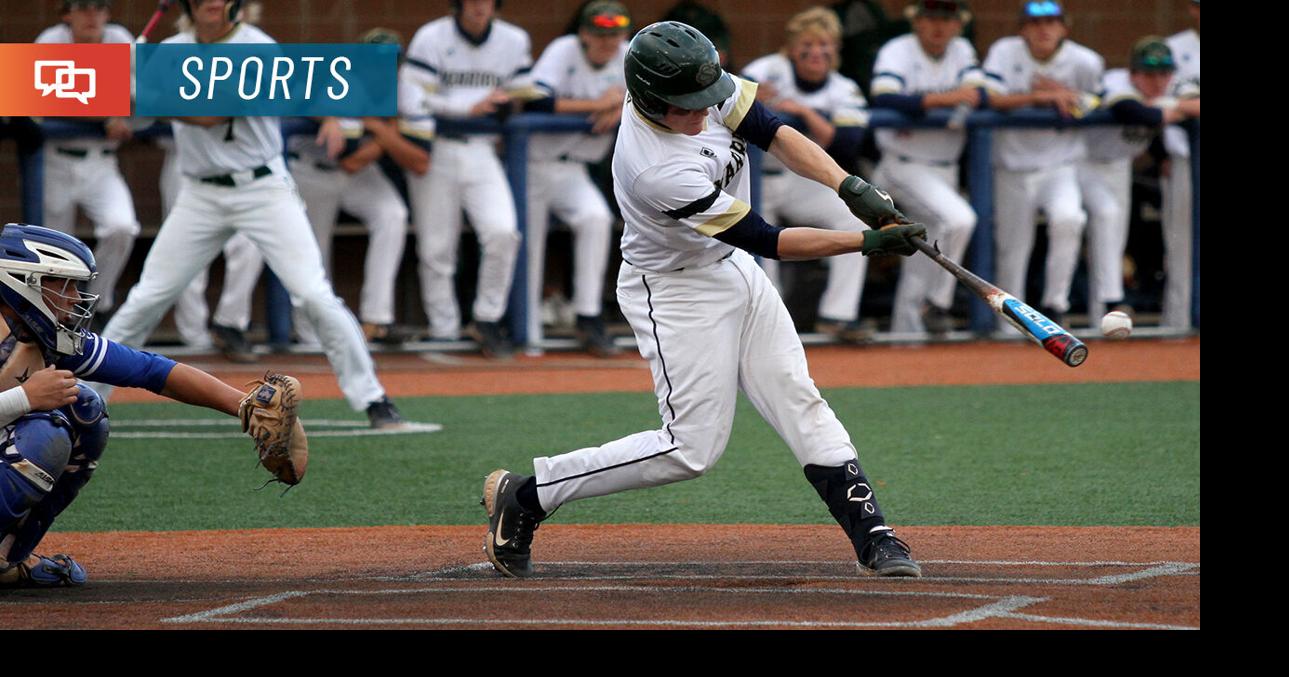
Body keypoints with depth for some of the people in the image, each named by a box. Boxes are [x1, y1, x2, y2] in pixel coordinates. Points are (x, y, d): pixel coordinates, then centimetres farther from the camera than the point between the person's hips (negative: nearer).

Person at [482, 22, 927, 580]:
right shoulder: (658, 171, -35)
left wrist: (852, 188, -21)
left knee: (800, 406, 3)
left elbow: (773, 134, -6)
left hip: (734, 270, 8)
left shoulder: (700, 86, -15)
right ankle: (525, 495, 0)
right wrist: (868, 242, -28)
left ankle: (871, 535, 5)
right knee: (693, 447, -8)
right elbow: (767, 240, -28)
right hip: (675, 292, -8)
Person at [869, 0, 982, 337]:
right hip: (904, 167, -7)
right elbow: (884, 100, -28)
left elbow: (980, 95, -8)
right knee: (959, 218, -27)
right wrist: (943, 98, -34)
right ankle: (938, 304, -13)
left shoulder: (962, 52, 7)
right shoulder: (898, 52, -11)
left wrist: (920, 105, -24)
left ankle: (906, 332, 20)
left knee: (922, 263, 10)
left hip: (945, 170, 7)